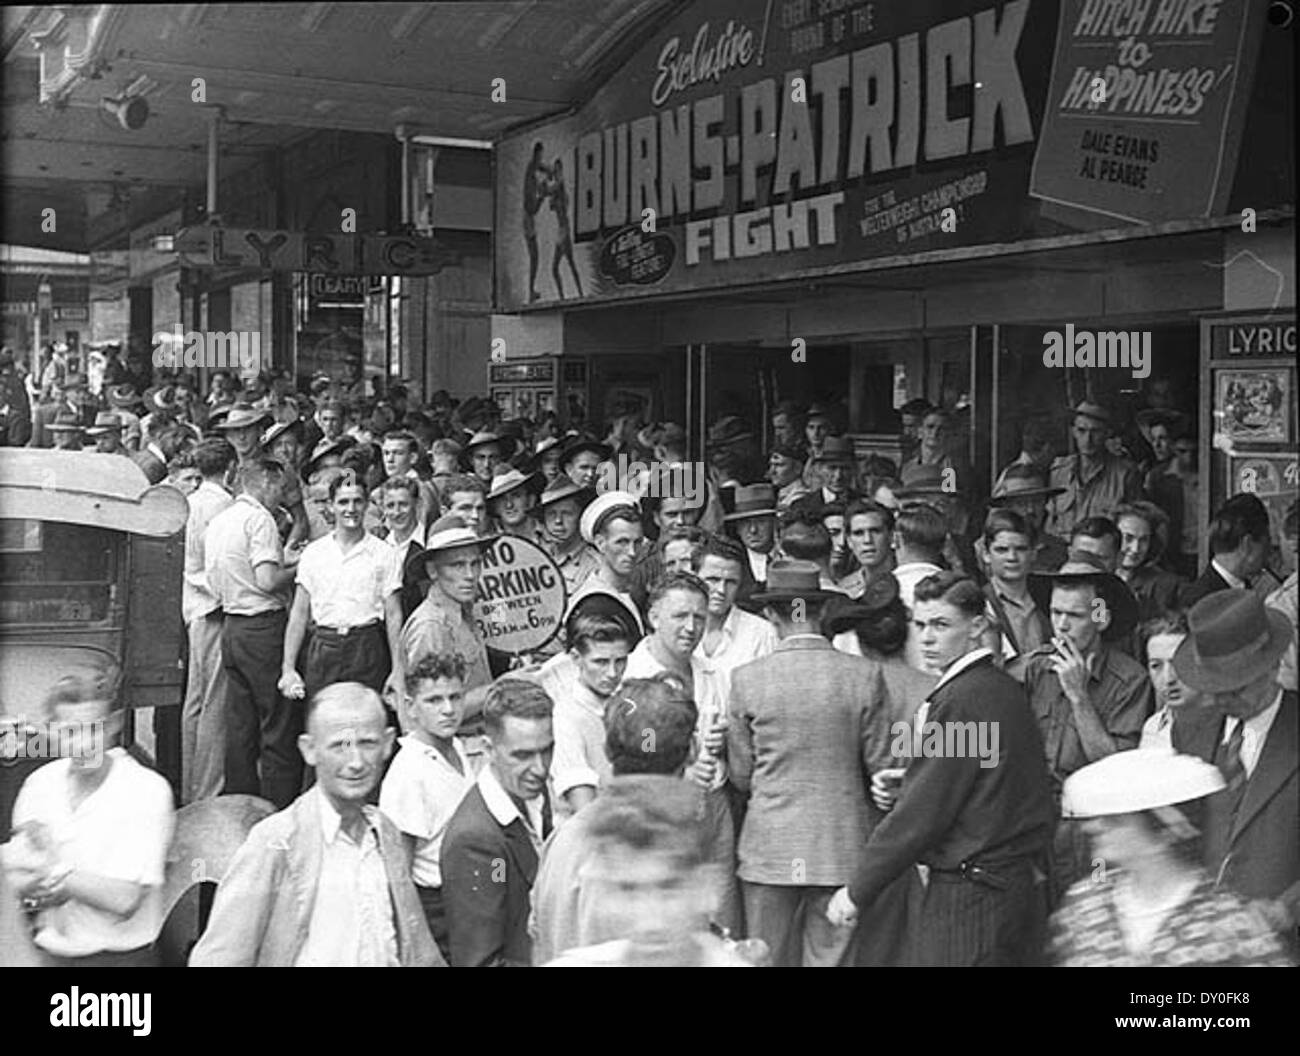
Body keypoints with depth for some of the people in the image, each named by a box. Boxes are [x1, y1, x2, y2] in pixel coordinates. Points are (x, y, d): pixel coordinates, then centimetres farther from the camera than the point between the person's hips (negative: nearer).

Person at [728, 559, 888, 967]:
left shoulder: (746, 678, -5)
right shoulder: (864, 675, -5)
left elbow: (740, 775, 3)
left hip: (770, 847, 0)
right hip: (843, 846, 1)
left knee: (768, 958, 8)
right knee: (830, 956, 9)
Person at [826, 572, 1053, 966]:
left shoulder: (961, 700, -17)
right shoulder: (1004, 688, 10)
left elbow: (924, 813, -17)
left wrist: (857, 891, -10)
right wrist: (903, 786, 8)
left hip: (965, 898, -9)